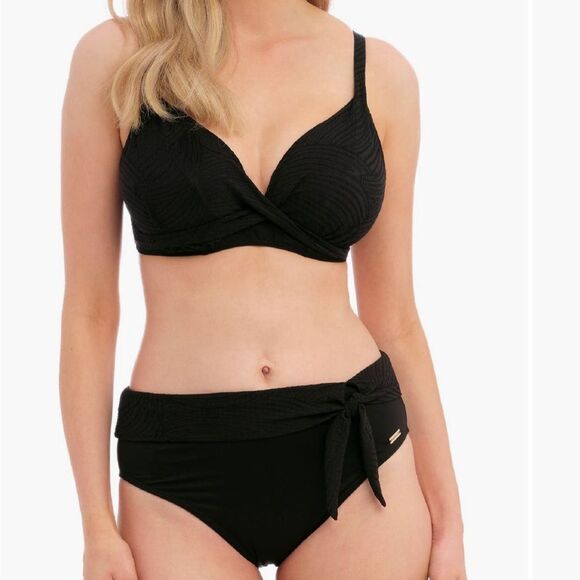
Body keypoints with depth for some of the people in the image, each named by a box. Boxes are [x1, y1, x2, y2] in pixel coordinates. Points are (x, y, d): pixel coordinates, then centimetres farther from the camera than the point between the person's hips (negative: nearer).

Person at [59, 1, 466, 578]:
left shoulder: (380, 72, 3)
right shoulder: (115, 56, -2)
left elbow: (394, 317, 8)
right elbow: (89, 308, 0)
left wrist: (448, 520, 8)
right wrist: (98, 527, -2)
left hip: (352, 457, 1)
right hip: (181, 470, -1)